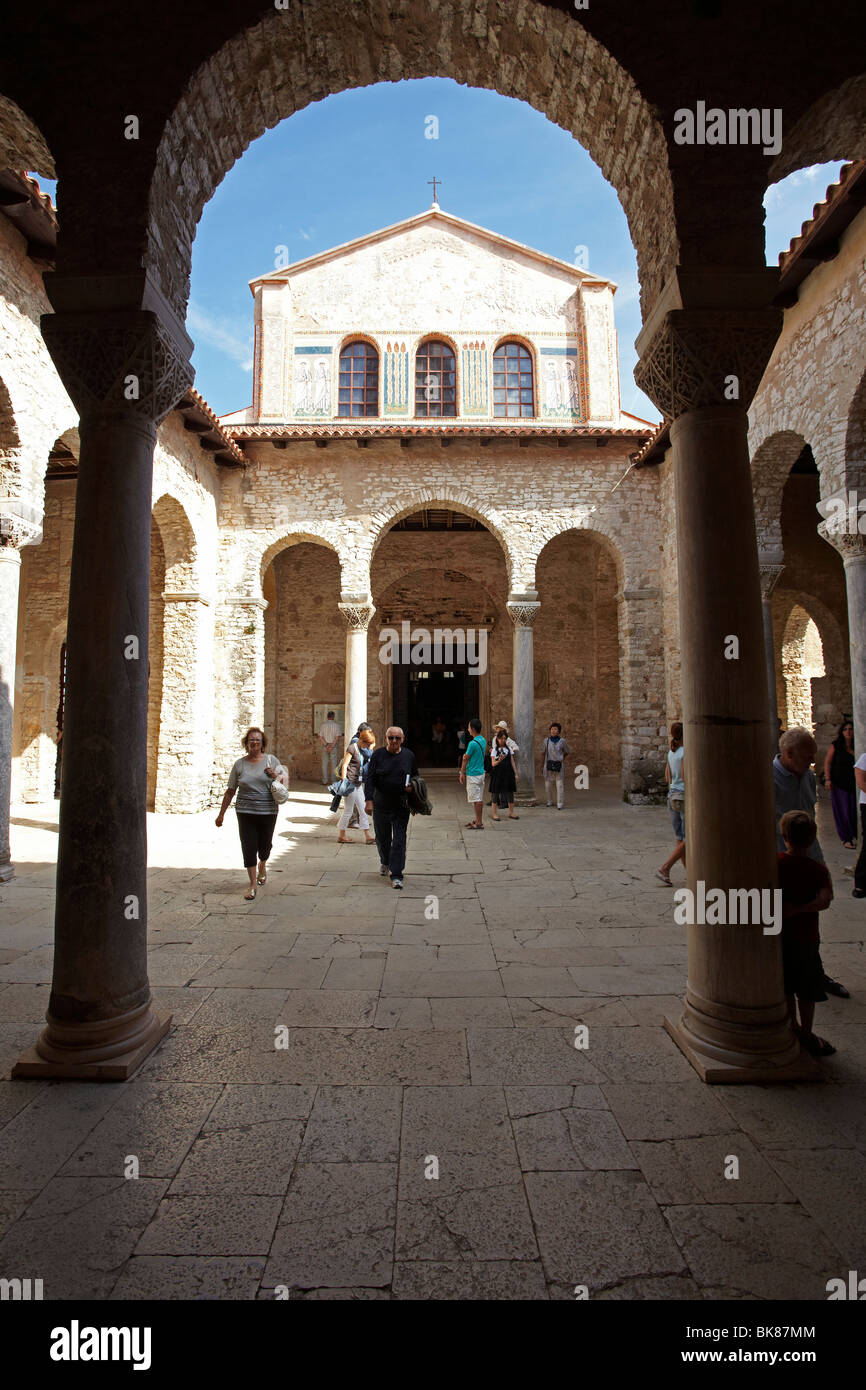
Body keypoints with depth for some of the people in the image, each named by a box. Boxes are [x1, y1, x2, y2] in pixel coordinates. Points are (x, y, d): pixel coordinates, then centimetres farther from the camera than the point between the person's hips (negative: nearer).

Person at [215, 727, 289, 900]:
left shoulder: (271, 760, 2)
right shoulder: (240, 764, 3)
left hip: (268, 811, 0)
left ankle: (263, 866, 43)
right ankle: (253, 884, 8)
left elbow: (285, 775, 13)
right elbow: (230, 791, 8)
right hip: (245, 812, 0)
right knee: (249, 847, -3)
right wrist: (221, 813, 8)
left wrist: (276, 775, -10)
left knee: (265, 845, 10)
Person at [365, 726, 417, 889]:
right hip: (381, 805, 0)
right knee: (382, 837, 14)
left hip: (401, 806, 0)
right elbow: (370, 779, -6)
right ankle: (384, 862, 44)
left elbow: (415, 776, 15)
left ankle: (396, 876, 2)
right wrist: (369, 800, -16)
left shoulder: (409, 755, 3)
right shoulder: (378, 755, -3)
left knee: (399, 840, -3)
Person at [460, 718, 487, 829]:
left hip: (473, 775, -9)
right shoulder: (483, 740, 8)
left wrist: (462, 772, 0)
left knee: (477, 799, -4)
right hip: (481, 772, 9)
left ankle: (479, 823, 1)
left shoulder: (473, 743, -20)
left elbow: (466, 759, -11)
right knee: (479, 798, 14)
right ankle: (478, 819, 23)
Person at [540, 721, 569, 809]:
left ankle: (560, 804, 2)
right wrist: (542, 766, 11)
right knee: (548, 784, 6)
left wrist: (561, 760, 10)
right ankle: (550, 801, 25)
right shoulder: (546, 741, 0)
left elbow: (566, 753, 13)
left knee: (560, 785, -4)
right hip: (548, 765, 1)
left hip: (559, 766, -1)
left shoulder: (562, 741, -3)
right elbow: (543, 753, 9)